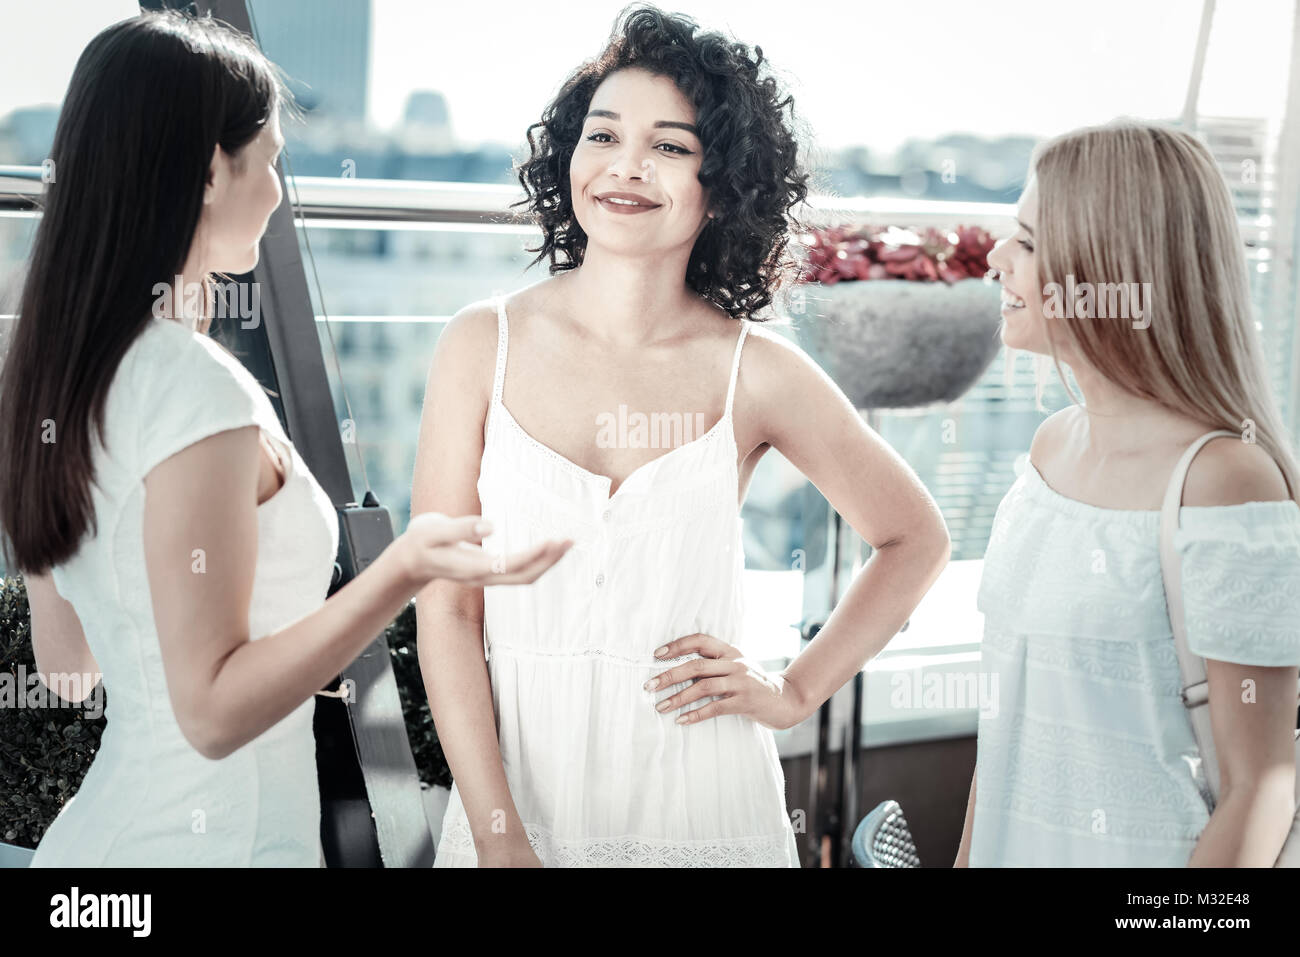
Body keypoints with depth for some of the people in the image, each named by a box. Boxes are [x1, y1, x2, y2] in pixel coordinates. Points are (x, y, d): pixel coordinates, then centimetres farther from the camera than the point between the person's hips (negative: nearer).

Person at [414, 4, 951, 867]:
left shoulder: (755, 372, -5)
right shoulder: (483, 346, -4)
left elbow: (916, 539, 10)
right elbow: (447, 608, -5)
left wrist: (796, 692, 1)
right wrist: (497, 836, -11)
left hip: (701, 807, 0)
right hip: (515, 788, 0)